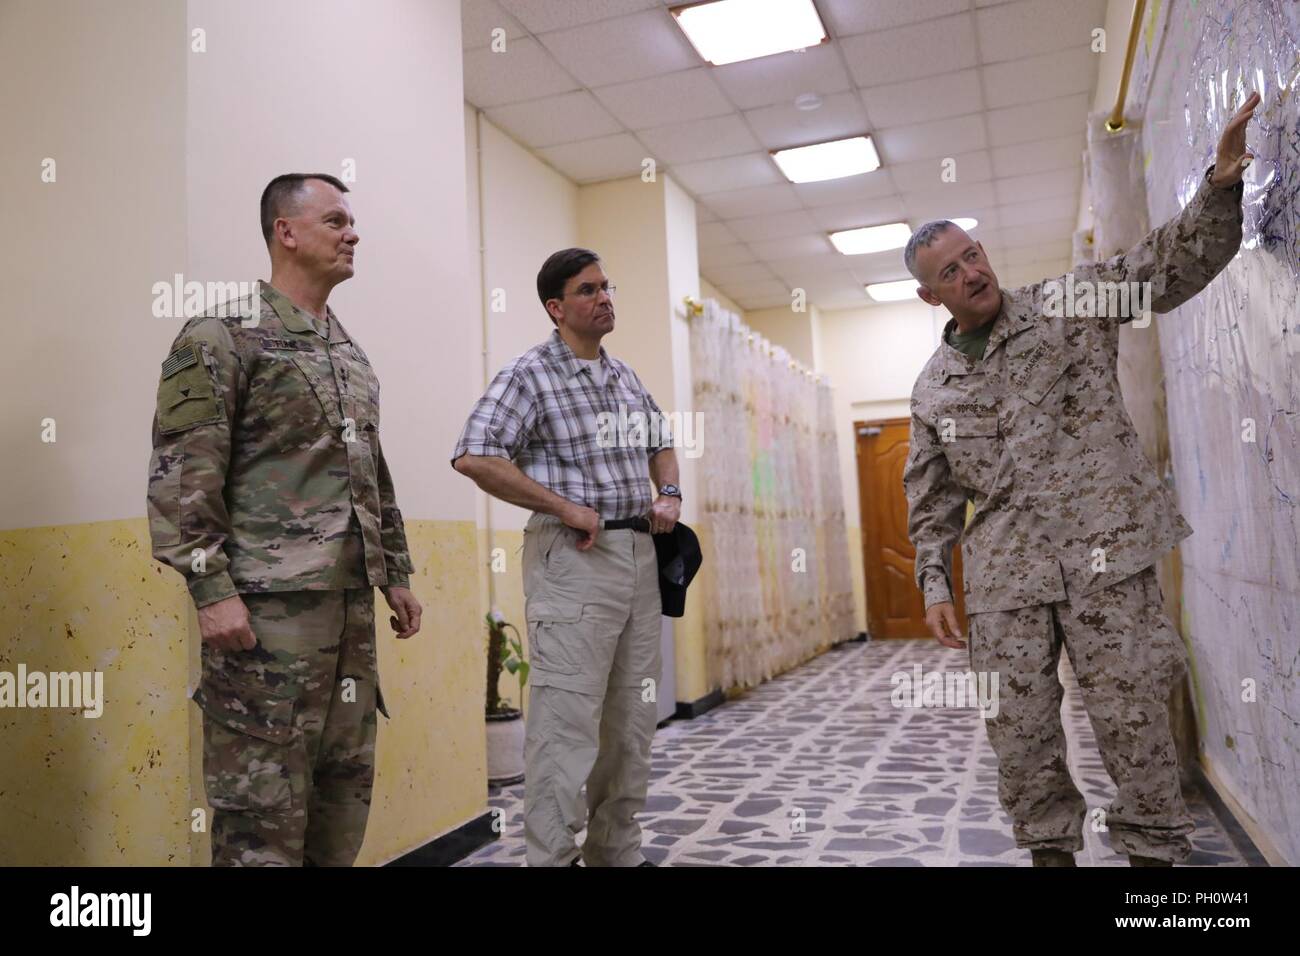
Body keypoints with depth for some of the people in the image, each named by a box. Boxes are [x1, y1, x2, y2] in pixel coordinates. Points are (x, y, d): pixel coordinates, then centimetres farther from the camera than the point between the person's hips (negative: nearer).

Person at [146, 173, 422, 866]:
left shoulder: (352, 354, 18)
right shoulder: (223, 336, -5)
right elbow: (182, 474, -12)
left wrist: (396, 572, 19)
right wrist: (211, 590, -18)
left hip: (352, 603, 8)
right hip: (268, 602, -7)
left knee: (346, 786, 13)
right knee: (263, 801, 0)